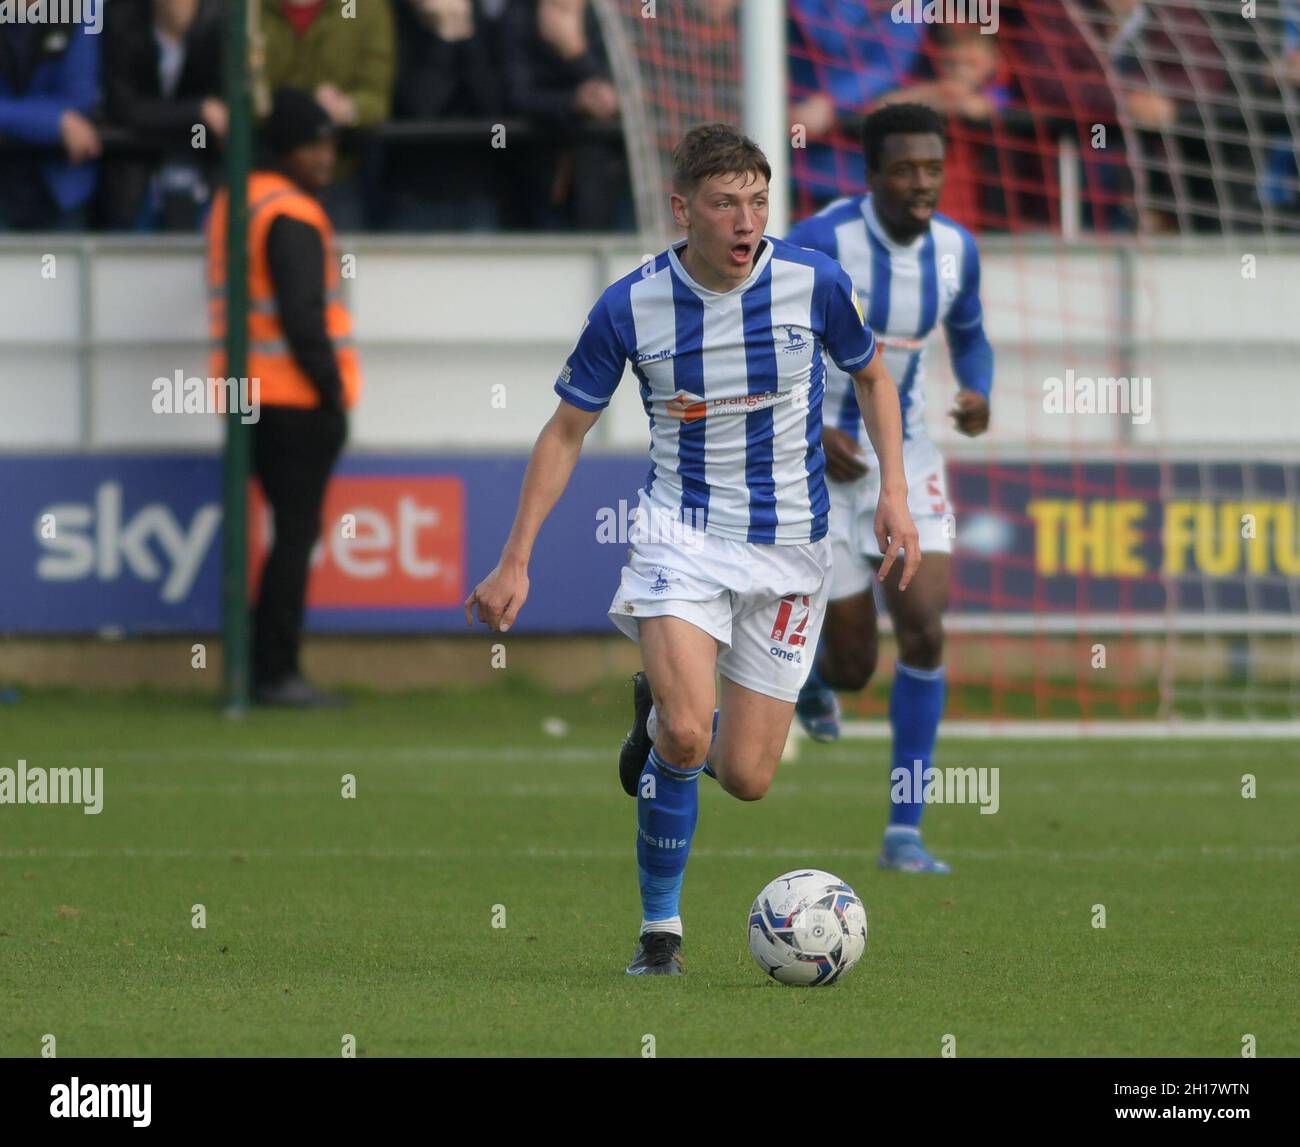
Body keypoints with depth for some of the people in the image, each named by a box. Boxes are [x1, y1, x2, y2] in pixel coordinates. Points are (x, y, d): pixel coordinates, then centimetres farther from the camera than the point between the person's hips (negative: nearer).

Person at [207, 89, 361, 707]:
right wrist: (332, 390, -12)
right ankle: (275, 673, -7)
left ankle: (266, 670, 14)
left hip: (254, 398, 9)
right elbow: (301, 317, -19)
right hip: (299, 401, -9)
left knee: (291, 530, 14)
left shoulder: (235, 200, 17)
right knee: (296, 534, -6)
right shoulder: (291, 217, -13)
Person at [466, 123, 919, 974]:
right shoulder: (631, 307, -10)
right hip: (683, 531, -2)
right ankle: (661, 928, -3)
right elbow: (567, 432, 1)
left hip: (790, 545, 2)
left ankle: (658, 714, 36)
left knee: (746, 777, 1)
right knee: (686, 739, -24)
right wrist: (516, 562, -3)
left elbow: (873, 378, 10)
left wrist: (894, 493, -3)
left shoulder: (814, 283, -9)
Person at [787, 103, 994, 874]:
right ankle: (812, 671, 40)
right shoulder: (820, 243, -20)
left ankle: (906, 832, -5)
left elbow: (969, 337, 14)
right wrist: (809, 433, -26)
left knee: (925, 631, -13)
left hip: (905, 460, 4)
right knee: (855, 664, -2)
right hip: (820, 462, -4)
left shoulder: (955, 249, -4)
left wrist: (978, 393, -8)